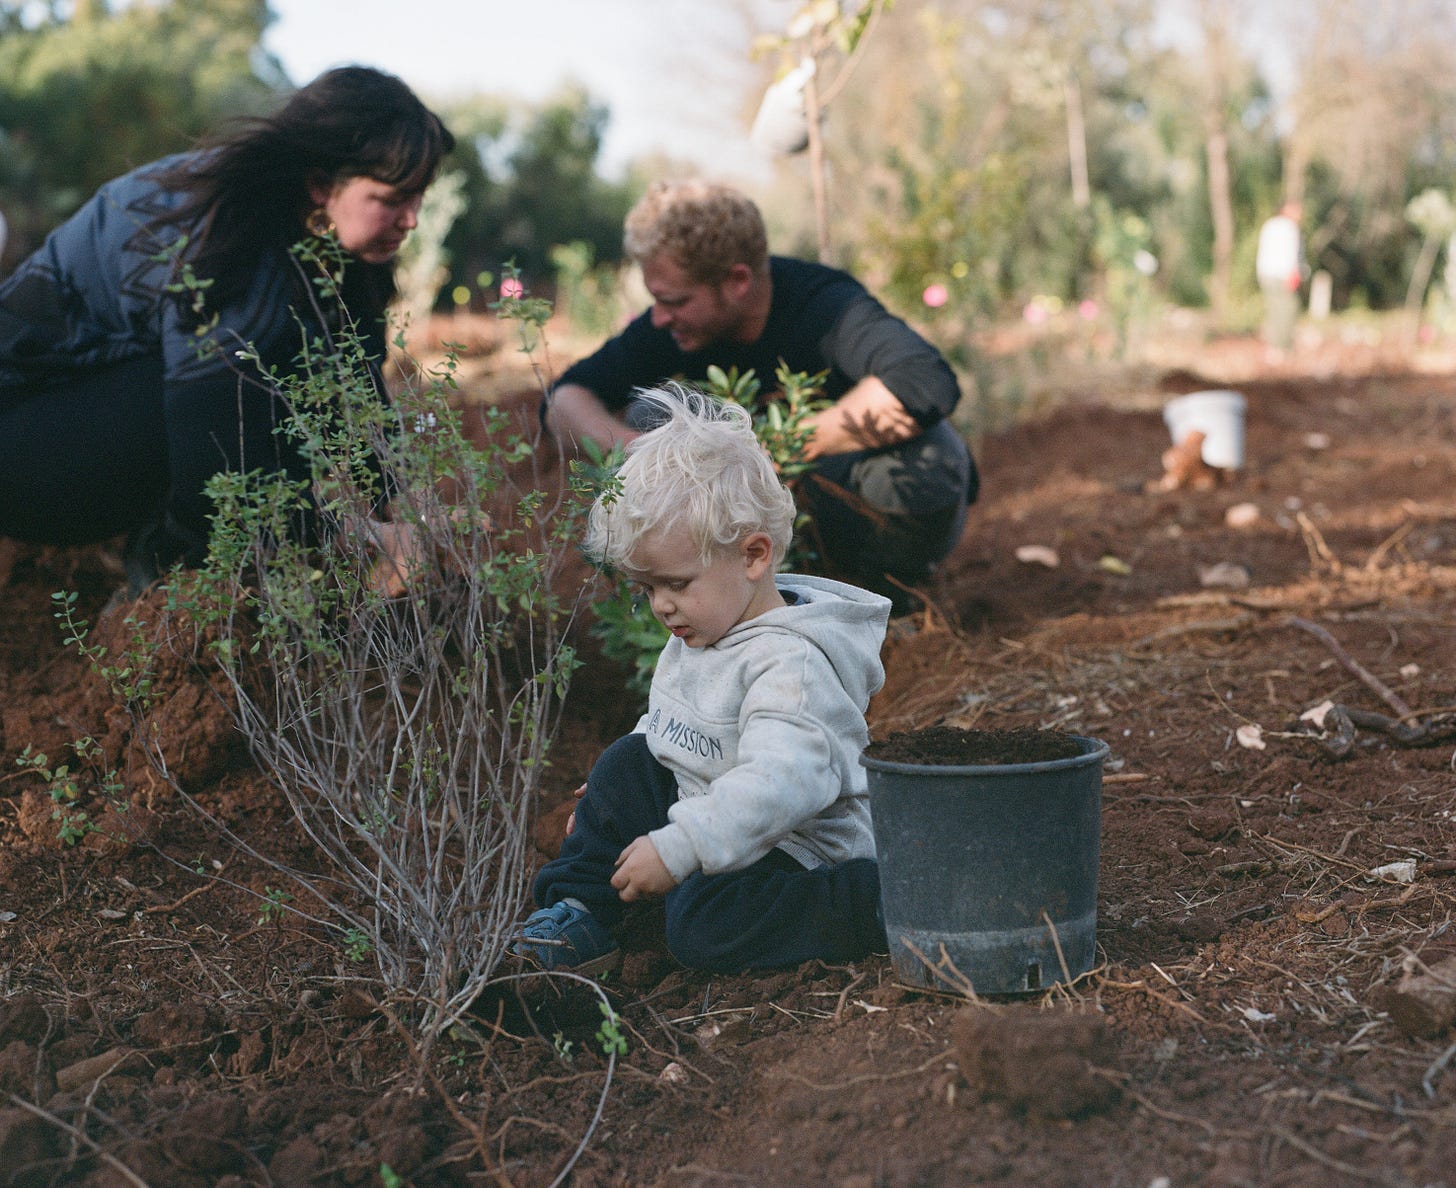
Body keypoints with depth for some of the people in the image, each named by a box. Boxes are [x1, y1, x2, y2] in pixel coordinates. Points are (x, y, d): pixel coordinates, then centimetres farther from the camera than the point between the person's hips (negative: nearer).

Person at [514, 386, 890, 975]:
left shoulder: (790, 663, -27)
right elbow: (673, 732, 22)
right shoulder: (699, 633, 5)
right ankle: (579, 914, 9)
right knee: (624, 764, 6)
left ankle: (882, 903, -20)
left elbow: (779, 784, -39)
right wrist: (615, 798, 16)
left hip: (789, 849, -10)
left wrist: (676, 848, -39)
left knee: (703, 926, -30)